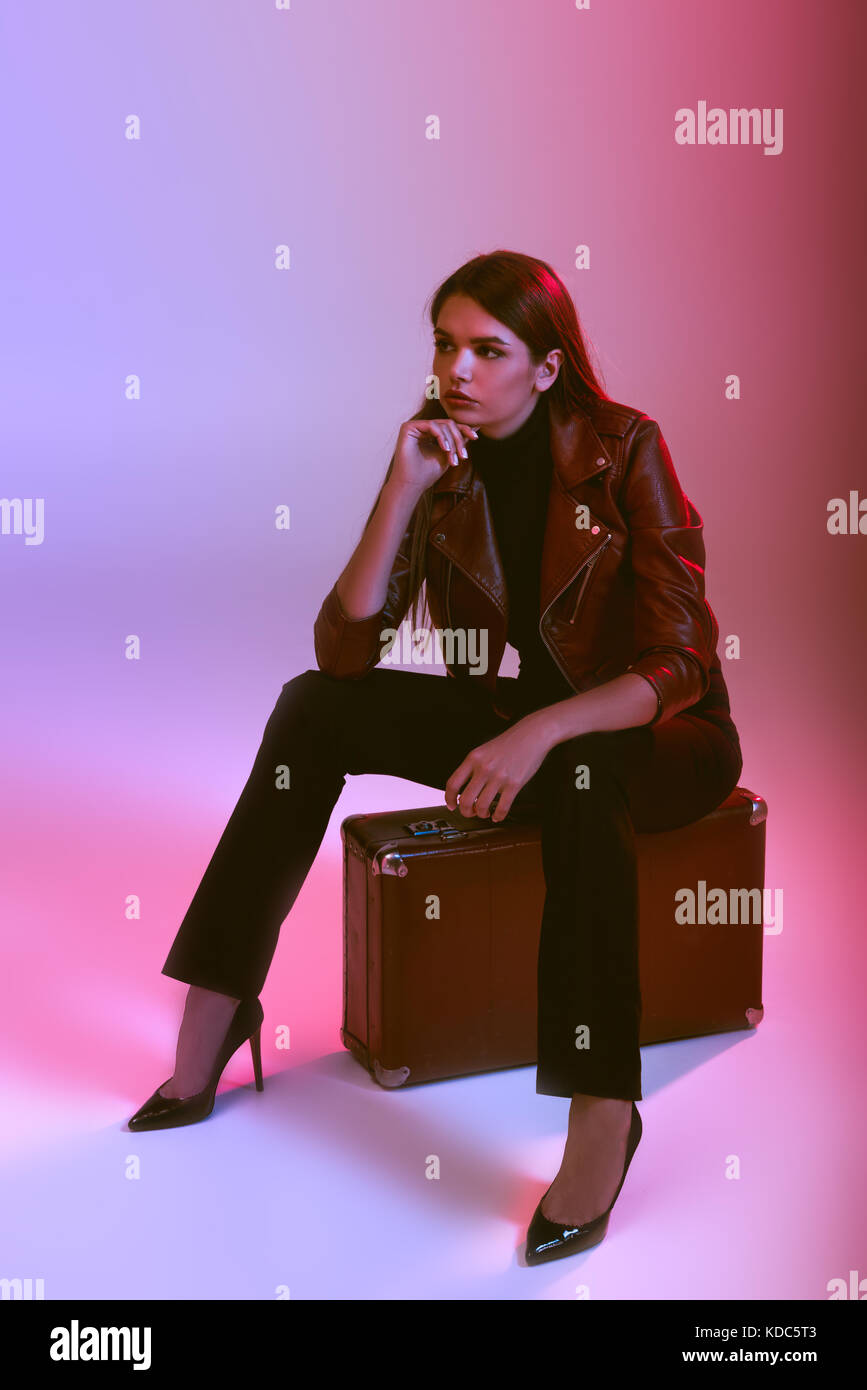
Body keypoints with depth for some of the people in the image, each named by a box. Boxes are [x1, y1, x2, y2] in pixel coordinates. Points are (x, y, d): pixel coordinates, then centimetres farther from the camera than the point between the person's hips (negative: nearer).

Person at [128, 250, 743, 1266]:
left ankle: (602, 1114, -35)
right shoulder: (439, 453, -5)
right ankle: (218, 1003, -10)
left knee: (577, 774, -39)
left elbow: (677, 663, -22)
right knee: (314, 705, -14)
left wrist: (541, 733, -36)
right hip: (514, 716, 5)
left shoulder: (623, 450, -17)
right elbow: (344, 649, -13)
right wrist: (403, 489, -23)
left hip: (655, 735, -4)